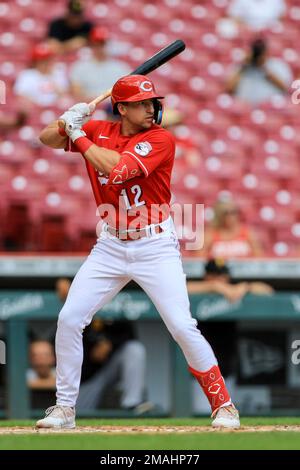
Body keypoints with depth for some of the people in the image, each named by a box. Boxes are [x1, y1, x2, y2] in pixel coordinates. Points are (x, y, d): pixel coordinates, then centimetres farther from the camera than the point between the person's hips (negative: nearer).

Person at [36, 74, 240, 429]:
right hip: (111, 247, 4)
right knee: (68, 319, -2)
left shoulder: (161, 140, -14)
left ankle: (223, 405, 1)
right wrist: (68, 122, -12)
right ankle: (64, 408, 11)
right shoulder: (98, 131, 2)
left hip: (156, 248, -4)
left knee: (182, 327, -12)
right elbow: (47, 139, 9)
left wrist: (79, 136, -16)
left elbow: (116, 168, -26)